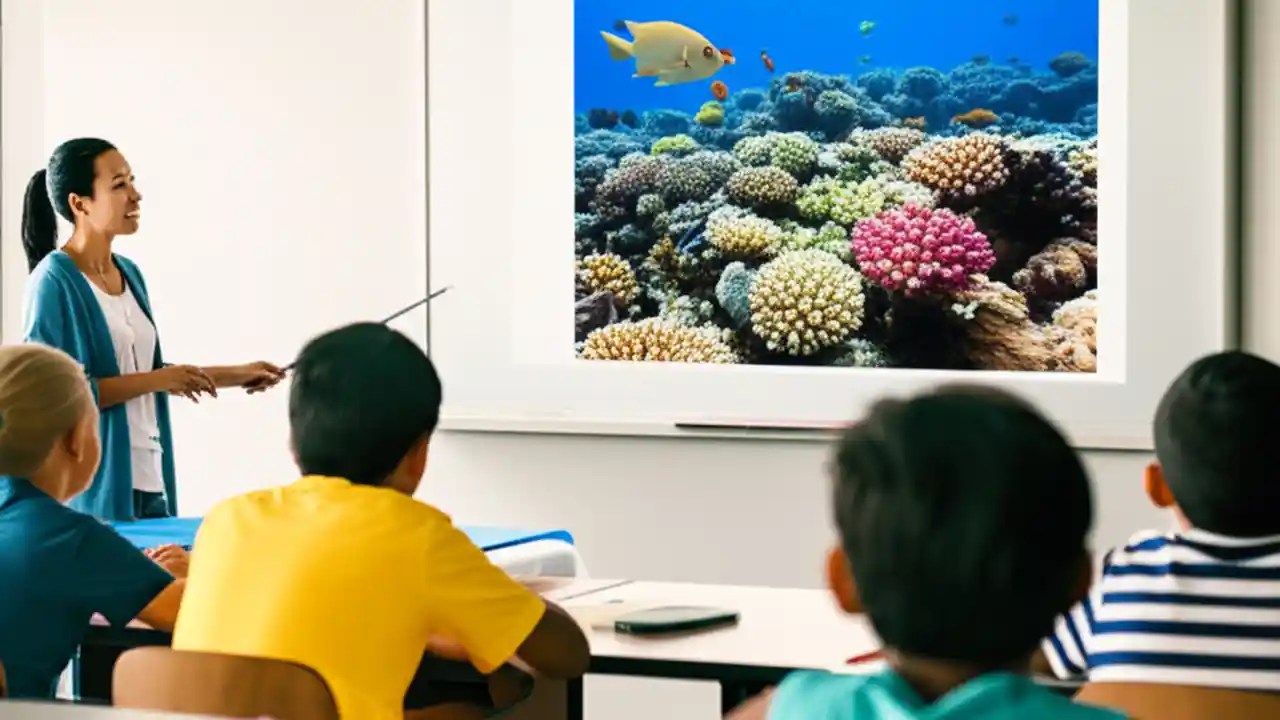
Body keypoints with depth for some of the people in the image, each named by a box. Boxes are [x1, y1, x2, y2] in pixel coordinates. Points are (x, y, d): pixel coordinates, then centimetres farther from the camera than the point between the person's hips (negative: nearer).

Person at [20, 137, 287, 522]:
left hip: (149, 478, 8)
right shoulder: (55, 281, -11)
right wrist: (157, 380, -18)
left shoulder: (129, 273, 13)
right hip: (92, 484, -7)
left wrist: (236, 374, 17)